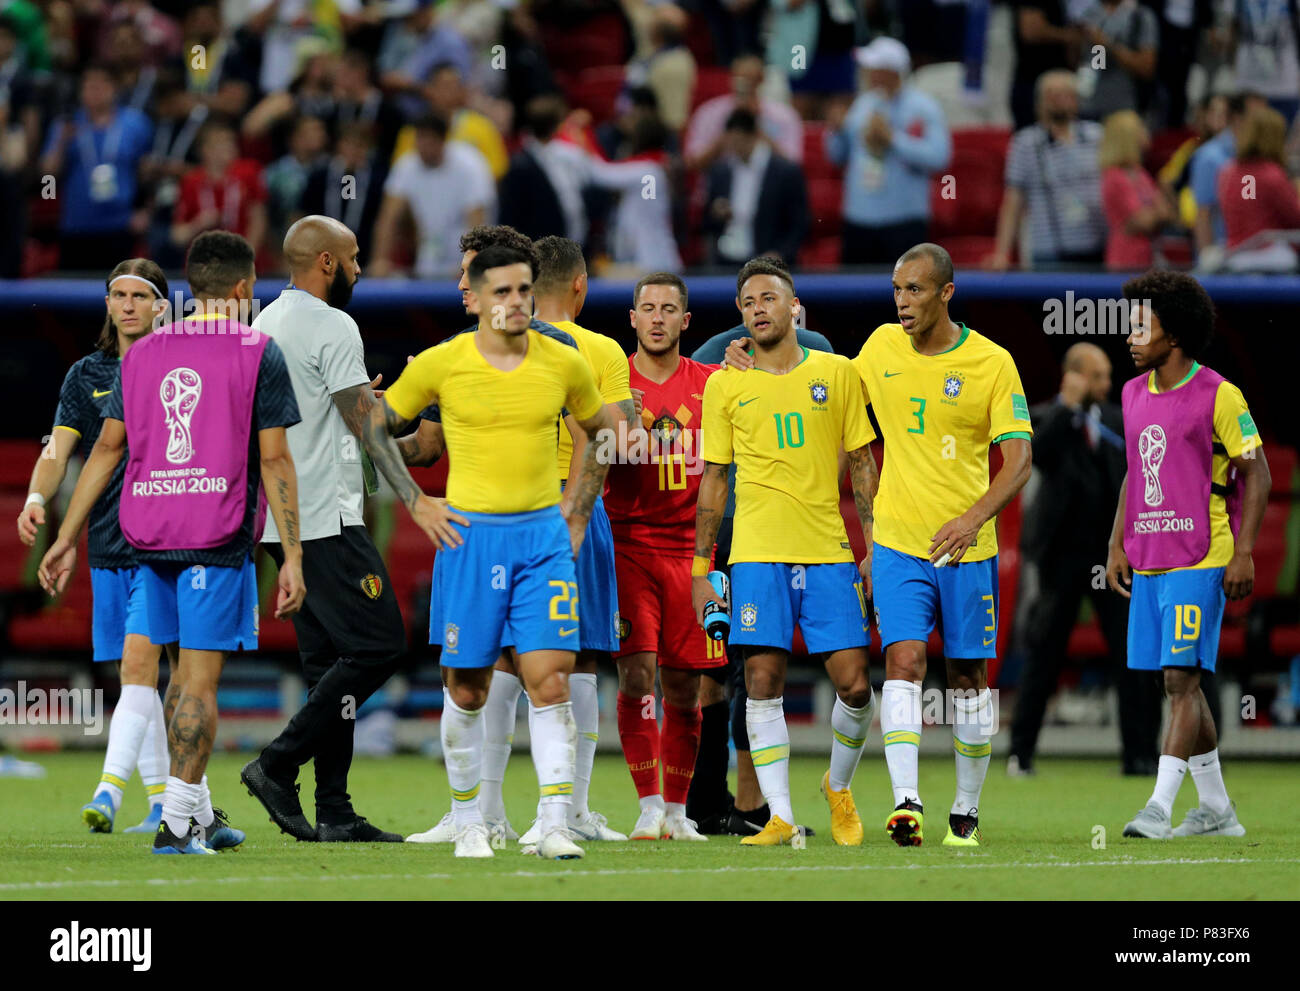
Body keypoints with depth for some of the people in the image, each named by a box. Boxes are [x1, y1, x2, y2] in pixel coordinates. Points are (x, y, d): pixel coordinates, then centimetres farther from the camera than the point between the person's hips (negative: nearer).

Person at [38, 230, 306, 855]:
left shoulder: (143, 353, 11)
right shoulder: (258, 355, -2)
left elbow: (107, 448, 11)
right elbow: (274, 460, -5)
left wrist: (67, 538, 14)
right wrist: (292, 557, -4)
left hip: (149, 537, 5)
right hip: (219, 541, -5)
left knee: (185, 673, 17)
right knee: (200, 680, -5)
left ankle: (197, 814, 21)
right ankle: (176, 822, -11)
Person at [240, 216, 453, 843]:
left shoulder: (262, 326, 16)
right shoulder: (332, 327, -11)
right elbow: (366, 420, -17)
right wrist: (414, 499, -19)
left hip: (281, 522, 10)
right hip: (326, 519, -10)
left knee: (329, 660, 10)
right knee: (378, 645, -8)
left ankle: (334, 813, 7)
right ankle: (277, 767, -10)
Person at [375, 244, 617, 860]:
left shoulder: (564, 365, 3)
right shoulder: (440, 364, -3)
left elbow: (602, 433, 20)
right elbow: (374, 427, 8)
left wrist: (576, 515, 13)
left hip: (543, 536, 1)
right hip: (470, 533, -1)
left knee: (550, 682, -8)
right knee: (467, 689, 4)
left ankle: (555, 828, -8)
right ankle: (468, 825, 17)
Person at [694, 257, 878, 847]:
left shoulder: (836, 373, 6)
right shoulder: (724, 386, 7)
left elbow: (862, 465, 9)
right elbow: (713, 479, 10)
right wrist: (700, 567, 6)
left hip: (830, 551, 0)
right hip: (756, 553, 0)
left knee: (854, 684, -4)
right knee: (763, 681, -6)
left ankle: (839, 787, 21)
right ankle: (780, 816, -1)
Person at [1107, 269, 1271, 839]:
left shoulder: (1218, 395, -8)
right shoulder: (1134, 393, 12)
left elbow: (1257, 474, -5)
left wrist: (1244, 552, -11)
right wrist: (1117, 545, 16)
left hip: (1199, 561, -7)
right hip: (1146, 560, 7)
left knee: (1181, 678, -12)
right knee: (1179, 684, 10)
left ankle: (1160, 806, -16)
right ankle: (1216, 811, 18)